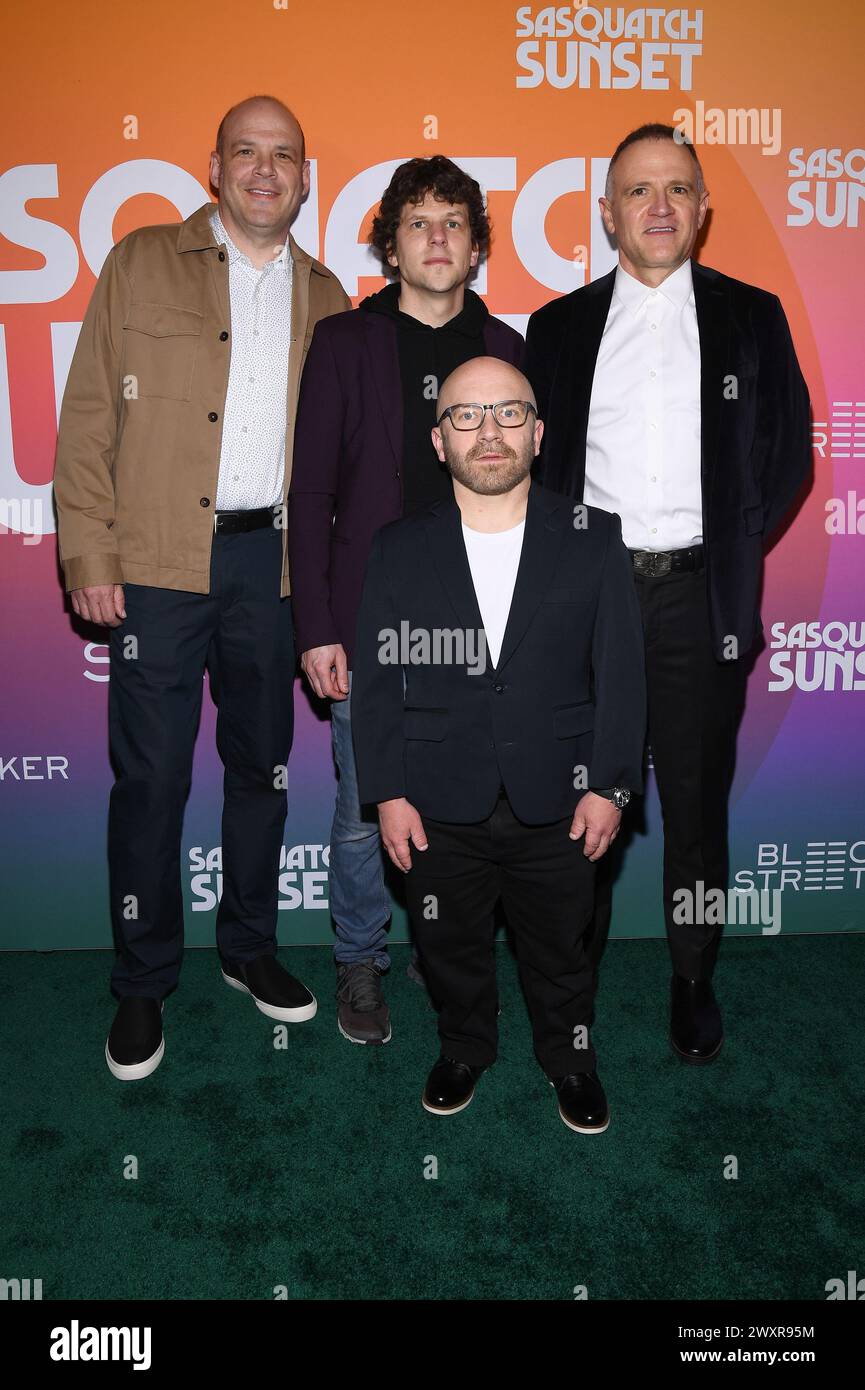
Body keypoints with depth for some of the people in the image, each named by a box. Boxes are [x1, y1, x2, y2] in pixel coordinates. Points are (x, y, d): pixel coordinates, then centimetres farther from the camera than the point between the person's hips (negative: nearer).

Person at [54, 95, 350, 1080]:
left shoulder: (324, 297, 13)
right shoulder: (141, 264, 5)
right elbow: (89, 417, 1)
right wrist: (89, 555, -7)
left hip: (273, 560, 3)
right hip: (158, 558, -3)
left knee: (263, 762, 12)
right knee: (151, 775, 0)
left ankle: (248, 947, 30)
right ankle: (142, 983, 17)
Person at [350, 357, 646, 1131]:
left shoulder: (593, 539, -2)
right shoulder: (399, 549, 0)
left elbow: (621, 672, -3)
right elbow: (376, 680, -1)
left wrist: (610, 784, -8)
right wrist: (387, 793, -7)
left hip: (558, 806, 0)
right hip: (440, 810, 1)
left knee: (561, 951, 18)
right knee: (452, 949, 19)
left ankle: (570, 1057, 45)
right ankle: (465, 1049, 46)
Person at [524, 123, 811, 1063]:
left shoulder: (751, 317, 9)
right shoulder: (558, 327, 11)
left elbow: (788, 449, 9)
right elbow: (537, 457, 9)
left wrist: (733, 549, 1)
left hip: (699, 594, 0)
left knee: (697, 800, 7)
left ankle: (693, 982, 23)